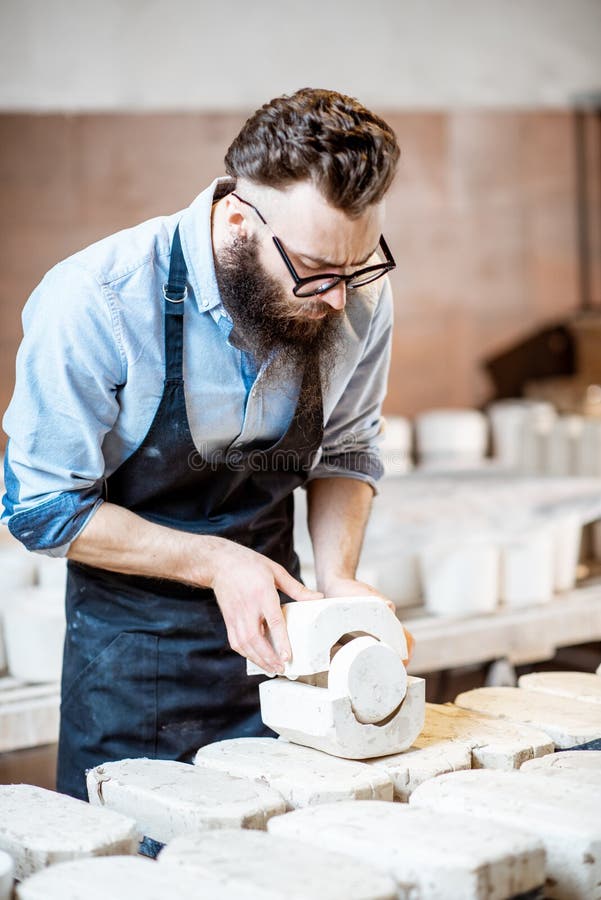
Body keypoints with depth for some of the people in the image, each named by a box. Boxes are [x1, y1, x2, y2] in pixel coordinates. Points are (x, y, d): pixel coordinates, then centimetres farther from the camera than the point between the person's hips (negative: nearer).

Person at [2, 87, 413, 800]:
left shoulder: (357, 296, -11)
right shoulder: (96, 303, -24)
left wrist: (336, 577, -11)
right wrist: (212, 562, -22)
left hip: (274, 634, 4)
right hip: (131, 654, -3)